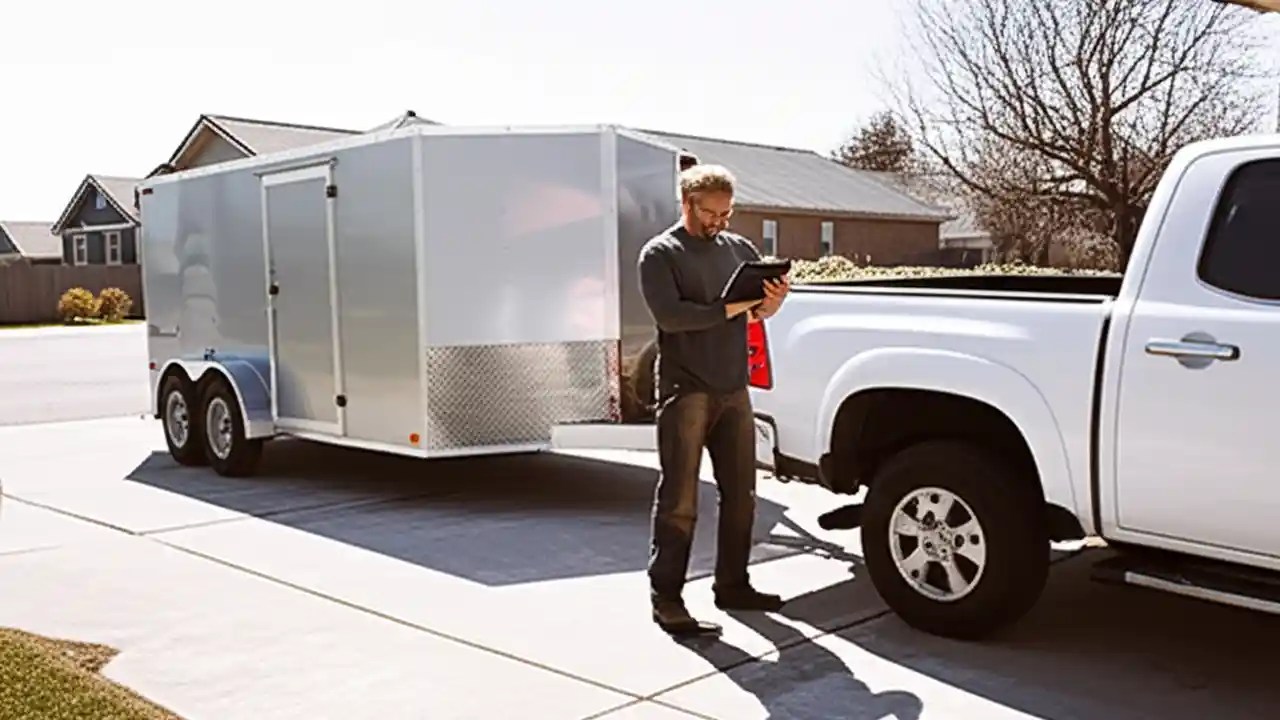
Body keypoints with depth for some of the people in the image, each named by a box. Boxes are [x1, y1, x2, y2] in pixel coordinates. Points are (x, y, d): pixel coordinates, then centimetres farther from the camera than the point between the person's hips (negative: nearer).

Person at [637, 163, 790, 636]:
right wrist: (732, 308, -20)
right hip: (686, 392, -6)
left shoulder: (740, 249, 13)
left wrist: (772, 303, -13)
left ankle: (732, 585, 25)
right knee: (679, 501, -4)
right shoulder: (660, 253, -4)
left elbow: (758, 309, 10)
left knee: (740, 495, 12)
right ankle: (666, 599, 3)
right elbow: (670, 315, -17)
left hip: (734, 389, 6)